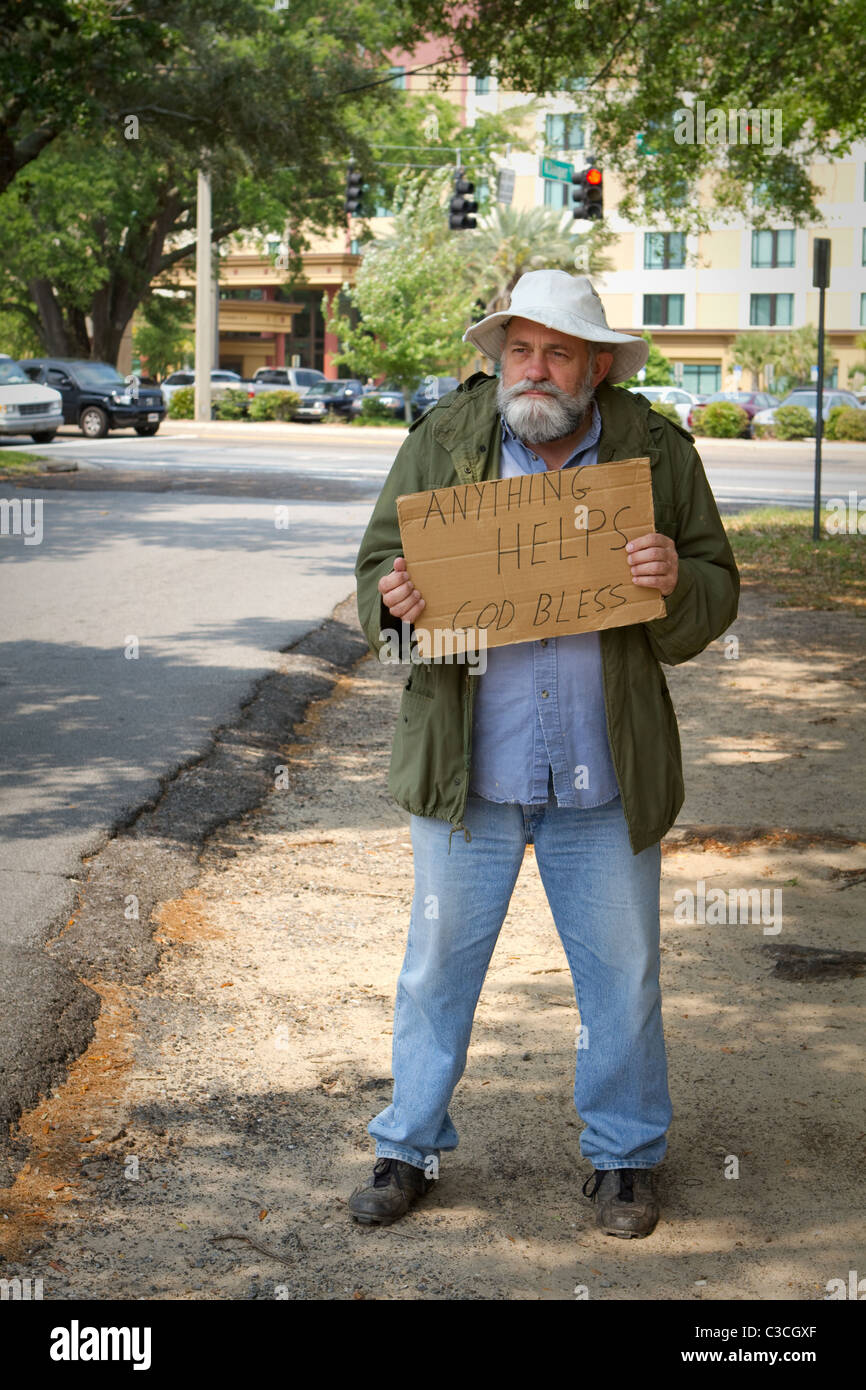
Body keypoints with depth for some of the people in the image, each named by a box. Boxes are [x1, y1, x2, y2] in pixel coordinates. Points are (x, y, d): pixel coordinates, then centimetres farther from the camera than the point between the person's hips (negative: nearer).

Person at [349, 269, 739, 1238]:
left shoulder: (657, 454, -1)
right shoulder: (442, 440, -2)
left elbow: (715, 600, 3)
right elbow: (379, 560, 5)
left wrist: (676, 583, -20)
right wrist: (395, 600, -18)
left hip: (605, 776, 0)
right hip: (468, 768, 0)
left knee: (622, 975, 11)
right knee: (437, 966, 10)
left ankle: (623, 1156, 30)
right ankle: (410, 1147, 28)